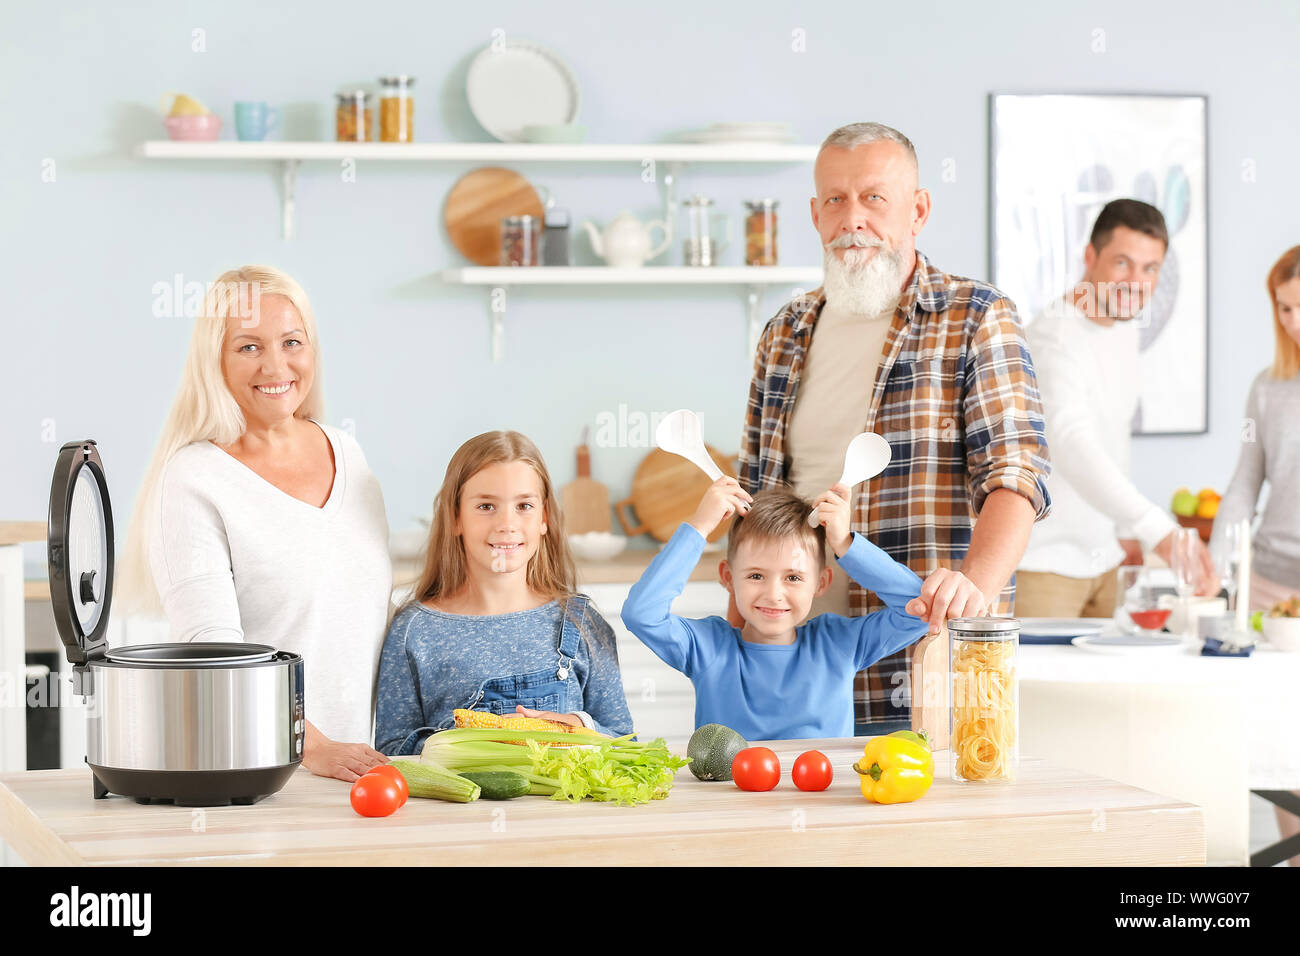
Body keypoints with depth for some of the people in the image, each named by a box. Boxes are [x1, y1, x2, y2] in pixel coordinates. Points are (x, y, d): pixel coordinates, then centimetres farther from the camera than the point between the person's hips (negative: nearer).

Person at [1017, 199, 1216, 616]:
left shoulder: (1123, 326, 6)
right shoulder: (1054, 339, -24)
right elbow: (1073, 447, -41)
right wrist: (1161, 532, -53)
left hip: (1101, 561, 8)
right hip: (1039, 565, -8)